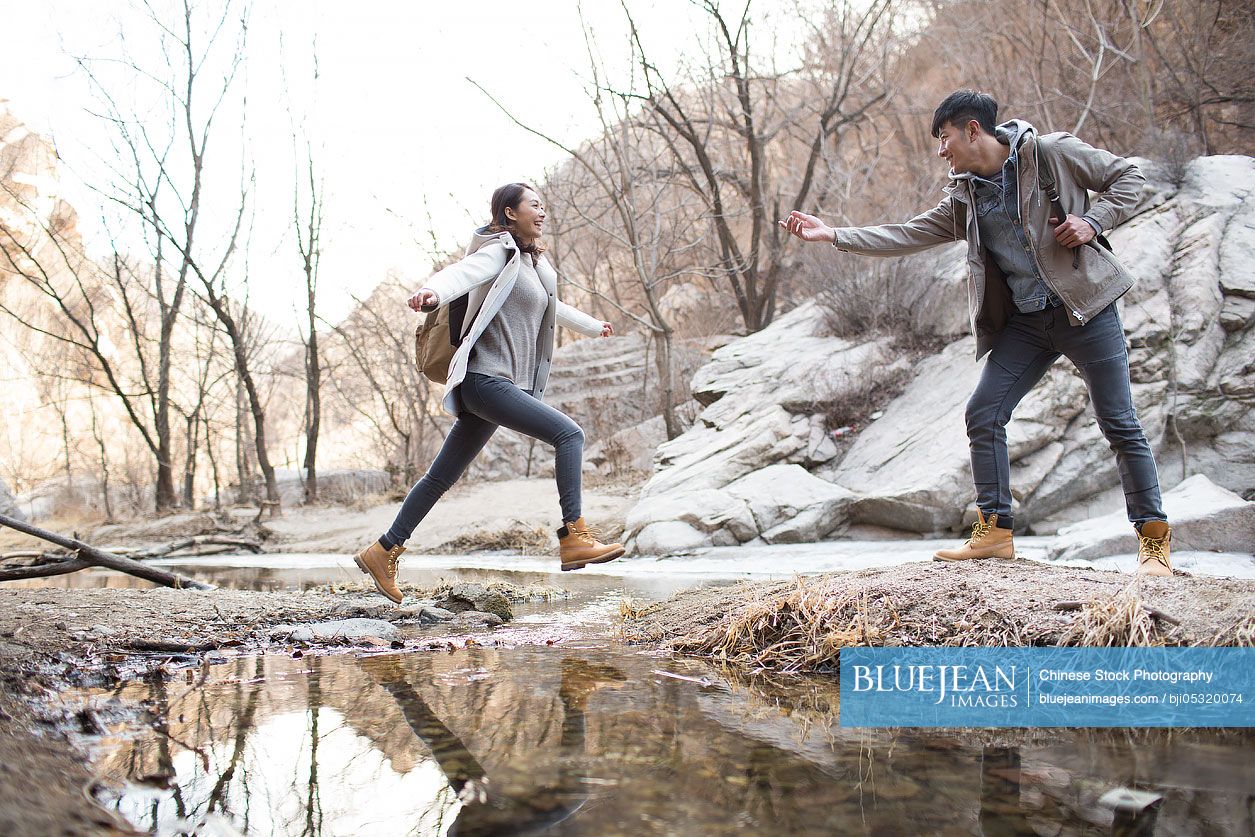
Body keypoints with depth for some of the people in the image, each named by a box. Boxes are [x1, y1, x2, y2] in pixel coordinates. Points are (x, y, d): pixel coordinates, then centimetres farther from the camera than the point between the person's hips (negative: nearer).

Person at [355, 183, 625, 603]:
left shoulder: (532, 261, 21)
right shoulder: (499, 251, -6)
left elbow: (552, 308, 41)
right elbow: (463, 272, -27)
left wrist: (592, 326, 56)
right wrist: (431, 292, -50)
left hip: (506, 384, 9)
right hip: (485, 378, -9)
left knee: (443, 475, 10)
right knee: (568, 433, -16)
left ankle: (383, 552, 16)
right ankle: (574, 539, -17)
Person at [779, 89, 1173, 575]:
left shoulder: (1052, 153, -5)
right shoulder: (964, 197, 10)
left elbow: (1127, 177, 3)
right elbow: (907, 235, 9)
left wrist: (1092, 223, -13)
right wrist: (833, 235, 3)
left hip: (1085, 307, -5)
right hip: (1024, 321, 6)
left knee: (1119, 424, -4)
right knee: (984, 415, -4)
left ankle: (1154, 538, 7)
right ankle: (994, 530, 5)